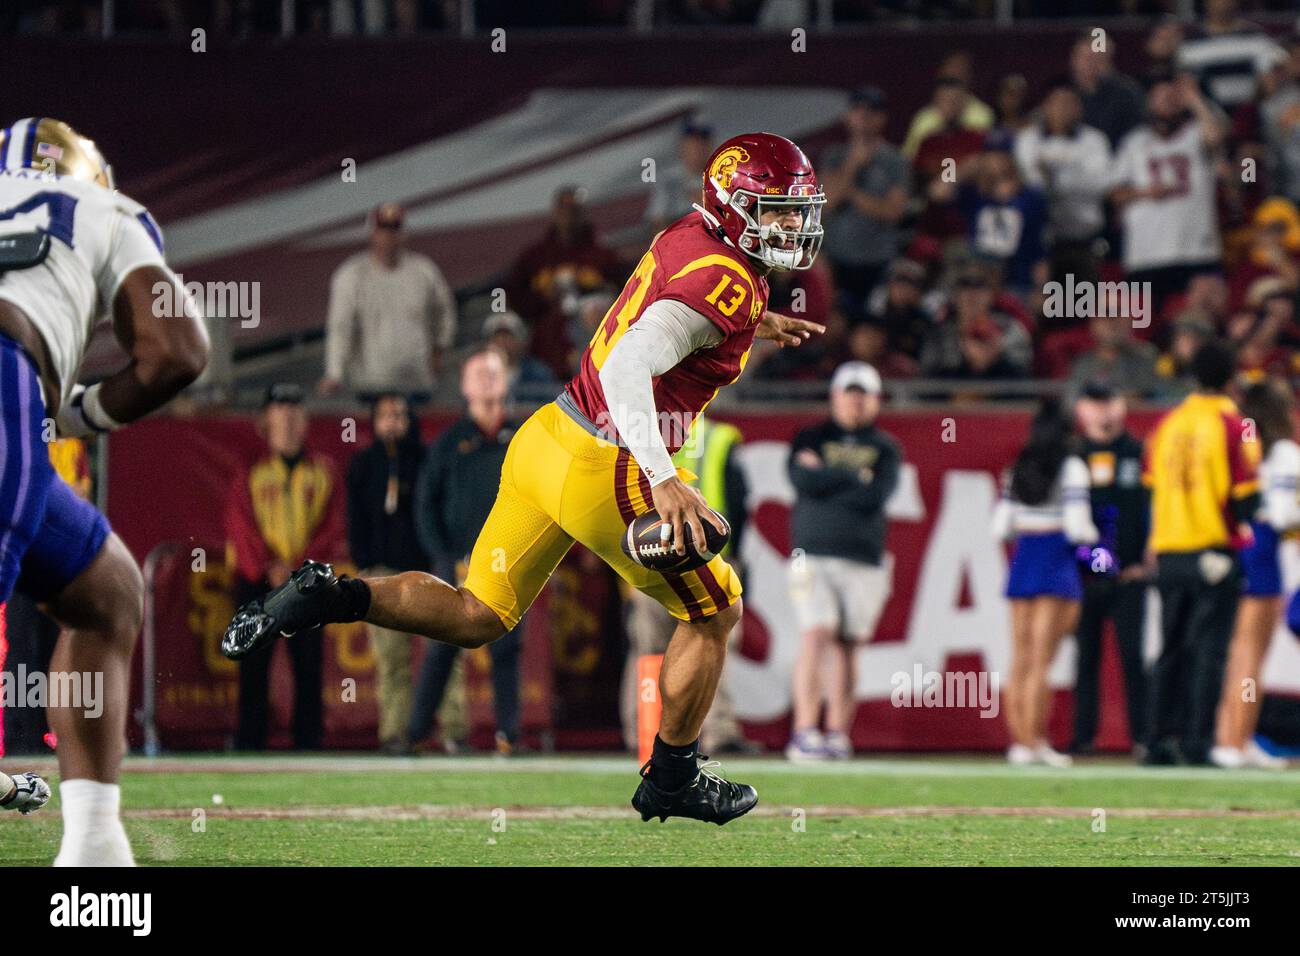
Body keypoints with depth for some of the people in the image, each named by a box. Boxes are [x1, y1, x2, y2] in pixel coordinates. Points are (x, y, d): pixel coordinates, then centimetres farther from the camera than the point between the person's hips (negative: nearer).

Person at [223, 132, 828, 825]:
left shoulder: (682, 240, 9)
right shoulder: (726, 285, -19)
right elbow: (628, 368, -31)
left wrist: (751, 326, 31)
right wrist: (664, 482, -36)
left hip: (545, 439, 9)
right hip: (605, 476, -9)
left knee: (476, 617, 18)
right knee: (713, 612, 12)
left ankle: (328, 597, 1)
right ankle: (672, 781, 23)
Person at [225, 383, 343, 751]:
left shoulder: (322, 471, 12)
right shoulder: (251, 471, 7)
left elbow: (333, 527, 6)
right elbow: (240, 524, -1)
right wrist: (268, 567, -13)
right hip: (255, 580, -1)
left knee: (309, 665, -2)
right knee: (254, 666, -4)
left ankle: (308, 741, 0)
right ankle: (248, 742, -2)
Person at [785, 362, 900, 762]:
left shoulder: (885, 448, 9)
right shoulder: (811, 439, 9)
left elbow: (875, 497, -8)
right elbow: (802, 480, -11)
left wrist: (826, 476, -6)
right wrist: (856, 478, -7)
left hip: (863, 561, 1)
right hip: (814, 555, -1)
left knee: (847, 646, 2)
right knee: (816, 636, -14)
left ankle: (838, 734, 7)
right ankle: (804, 734, -18)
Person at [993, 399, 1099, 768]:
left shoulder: (1018, 469, 11)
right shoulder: (1071, 467, -5)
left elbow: (1001, 527, 9)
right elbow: (1077, 525, -12)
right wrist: (1091, 537, 9)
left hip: (1023, 559, 5)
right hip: (1058, 564, -5)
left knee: (1021, 659, 7)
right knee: (1040, 660, -5)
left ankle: (1020, 741, 7)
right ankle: (1034, 742, -8)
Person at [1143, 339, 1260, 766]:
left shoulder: (1167, 422, 7)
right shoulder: (1231, 425, -9)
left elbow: (1150, 480, 12)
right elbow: (1247, 494, -12)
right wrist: (1241, 523, 8)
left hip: (1168, 550, 5)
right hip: (1215, 552, -5)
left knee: (1171, 649, 11)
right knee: (1208, 650, -3)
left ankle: (1159, 741, 10)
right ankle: (1197, 742, -8)